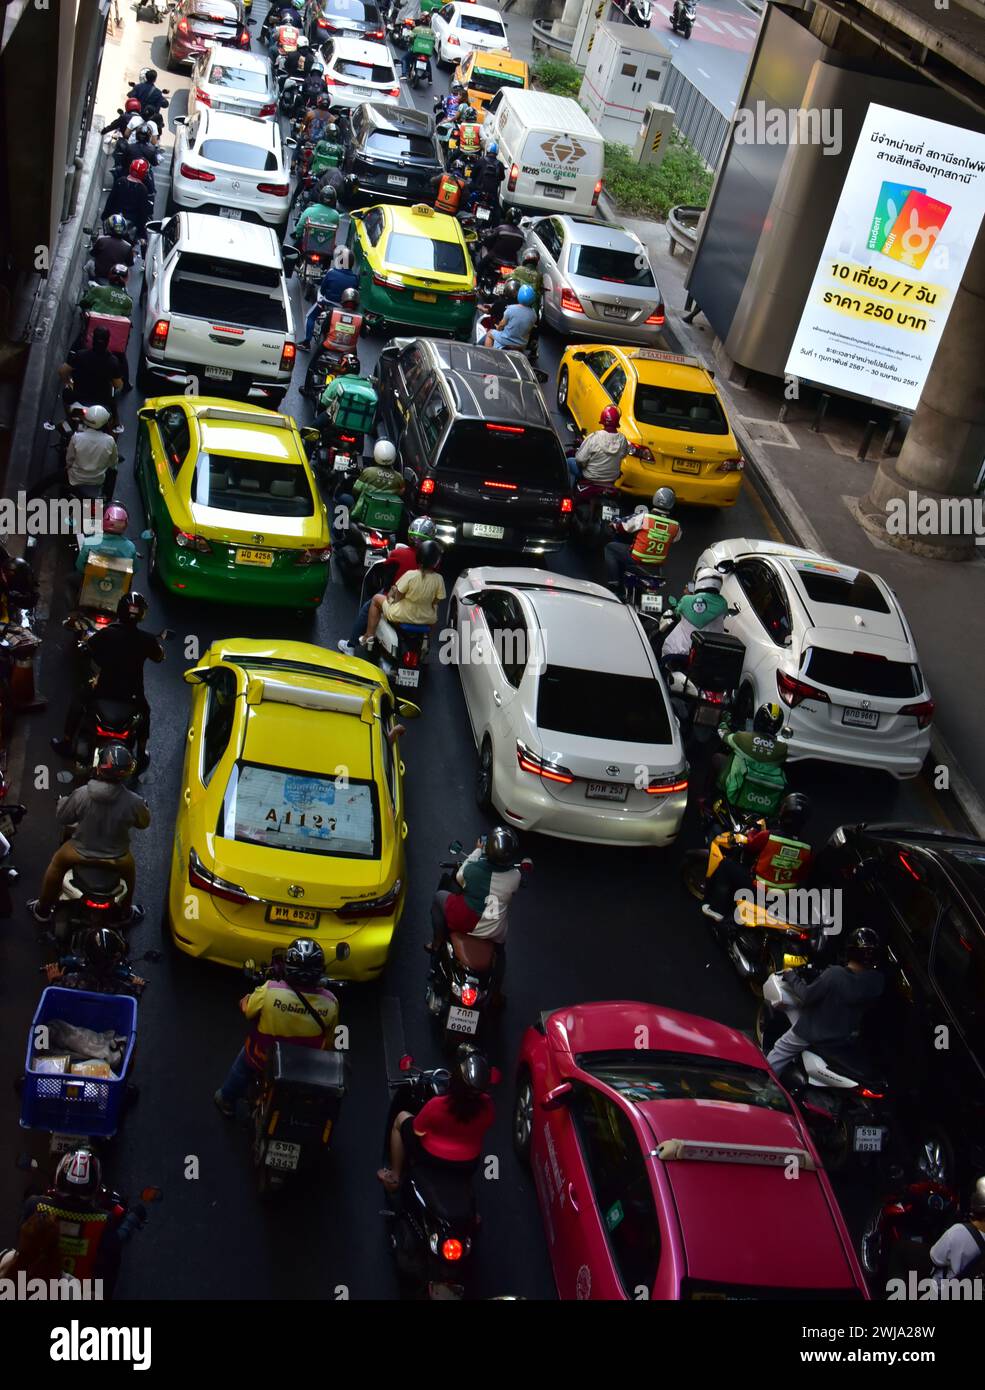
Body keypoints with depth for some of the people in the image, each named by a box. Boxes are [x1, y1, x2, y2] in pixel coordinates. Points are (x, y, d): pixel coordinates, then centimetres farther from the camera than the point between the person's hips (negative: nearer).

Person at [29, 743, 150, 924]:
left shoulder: (81, 795, -26)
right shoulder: (133, 802, -27)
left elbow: (61, 817, -8)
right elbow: (143, 823, -6)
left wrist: (62, 801, 13)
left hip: (81, 854, 0)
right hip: (117, 860, 0)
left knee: (57, 862, 32)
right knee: (129, 869, 35)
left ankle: (43, 909, 46)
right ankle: (127, 911, 53)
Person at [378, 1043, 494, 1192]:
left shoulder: (436, 1105, -29)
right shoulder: (487, 1105, -21)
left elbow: (417, 1131, -11)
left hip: (432, 1160, -3)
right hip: (469, 1165, 3)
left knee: (401, 1118, 19)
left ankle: (394, 1177, 26)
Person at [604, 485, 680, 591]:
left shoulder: (643, 517, -16)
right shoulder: (676, 526, -8)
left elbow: (622, 527, -3)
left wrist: (614, 526, 20)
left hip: (636, 561, -5)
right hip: (655, 568, 5)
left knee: (610, 548, 15)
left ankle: (614, 586, 8)